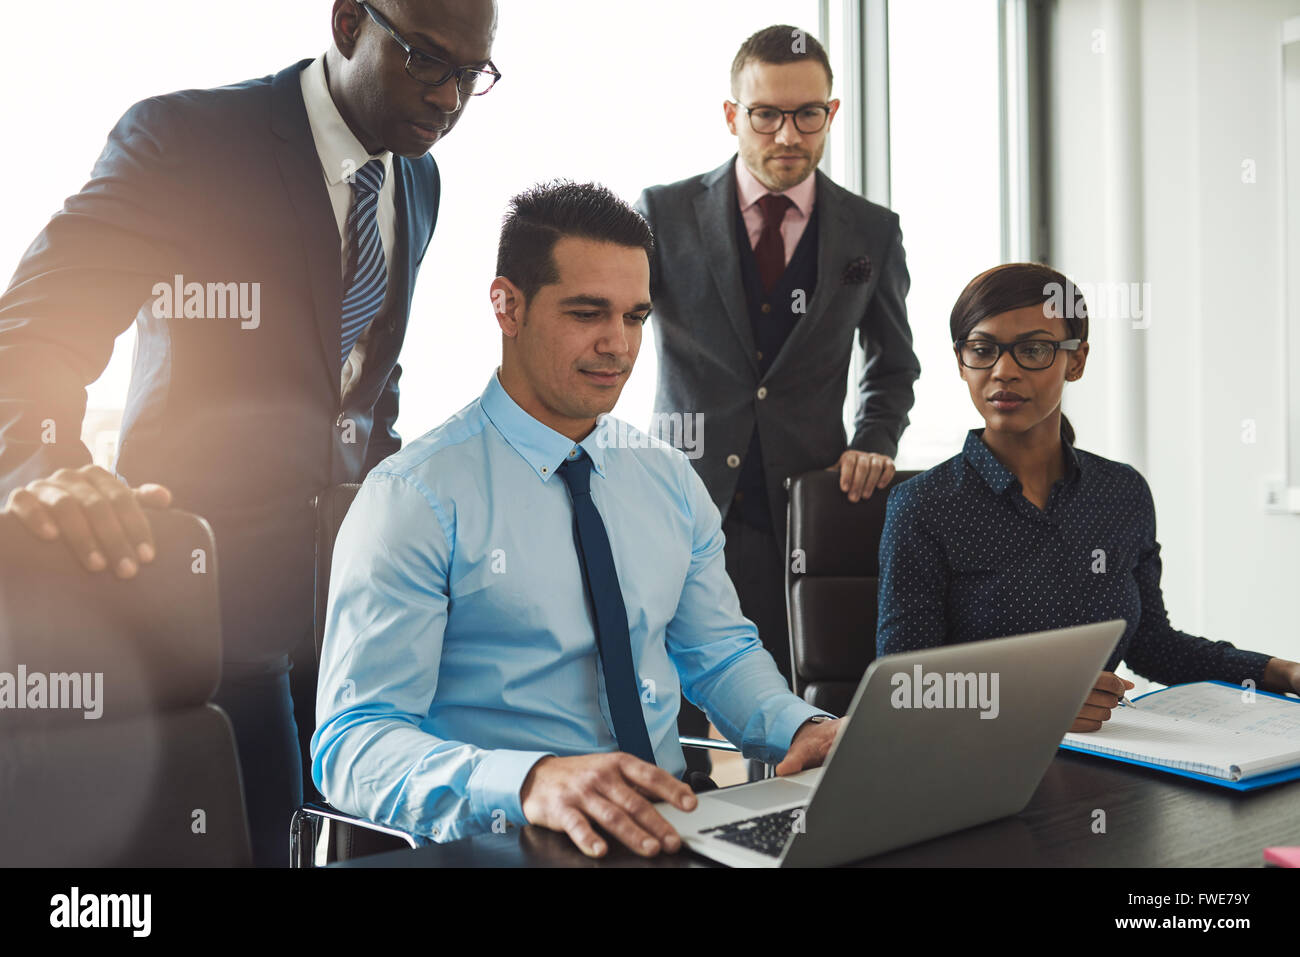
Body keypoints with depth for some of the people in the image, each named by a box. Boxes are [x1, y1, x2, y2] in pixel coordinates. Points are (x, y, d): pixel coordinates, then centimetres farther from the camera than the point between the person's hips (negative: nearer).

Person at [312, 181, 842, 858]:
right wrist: (531, 781, -35)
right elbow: (350, 743, -17)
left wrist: (801, 727, -5)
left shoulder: (670, 479, 11)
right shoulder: (416, 498, -10)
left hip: (670, 823, 5)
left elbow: (721, 655, 18)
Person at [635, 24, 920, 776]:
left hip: (804, 506, 1)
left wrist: (874, 445, 3)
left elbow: (894, 362, 20)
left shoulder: (872, 232, 8)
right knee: (668, 724, 0)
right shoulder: (666, 214, 4)